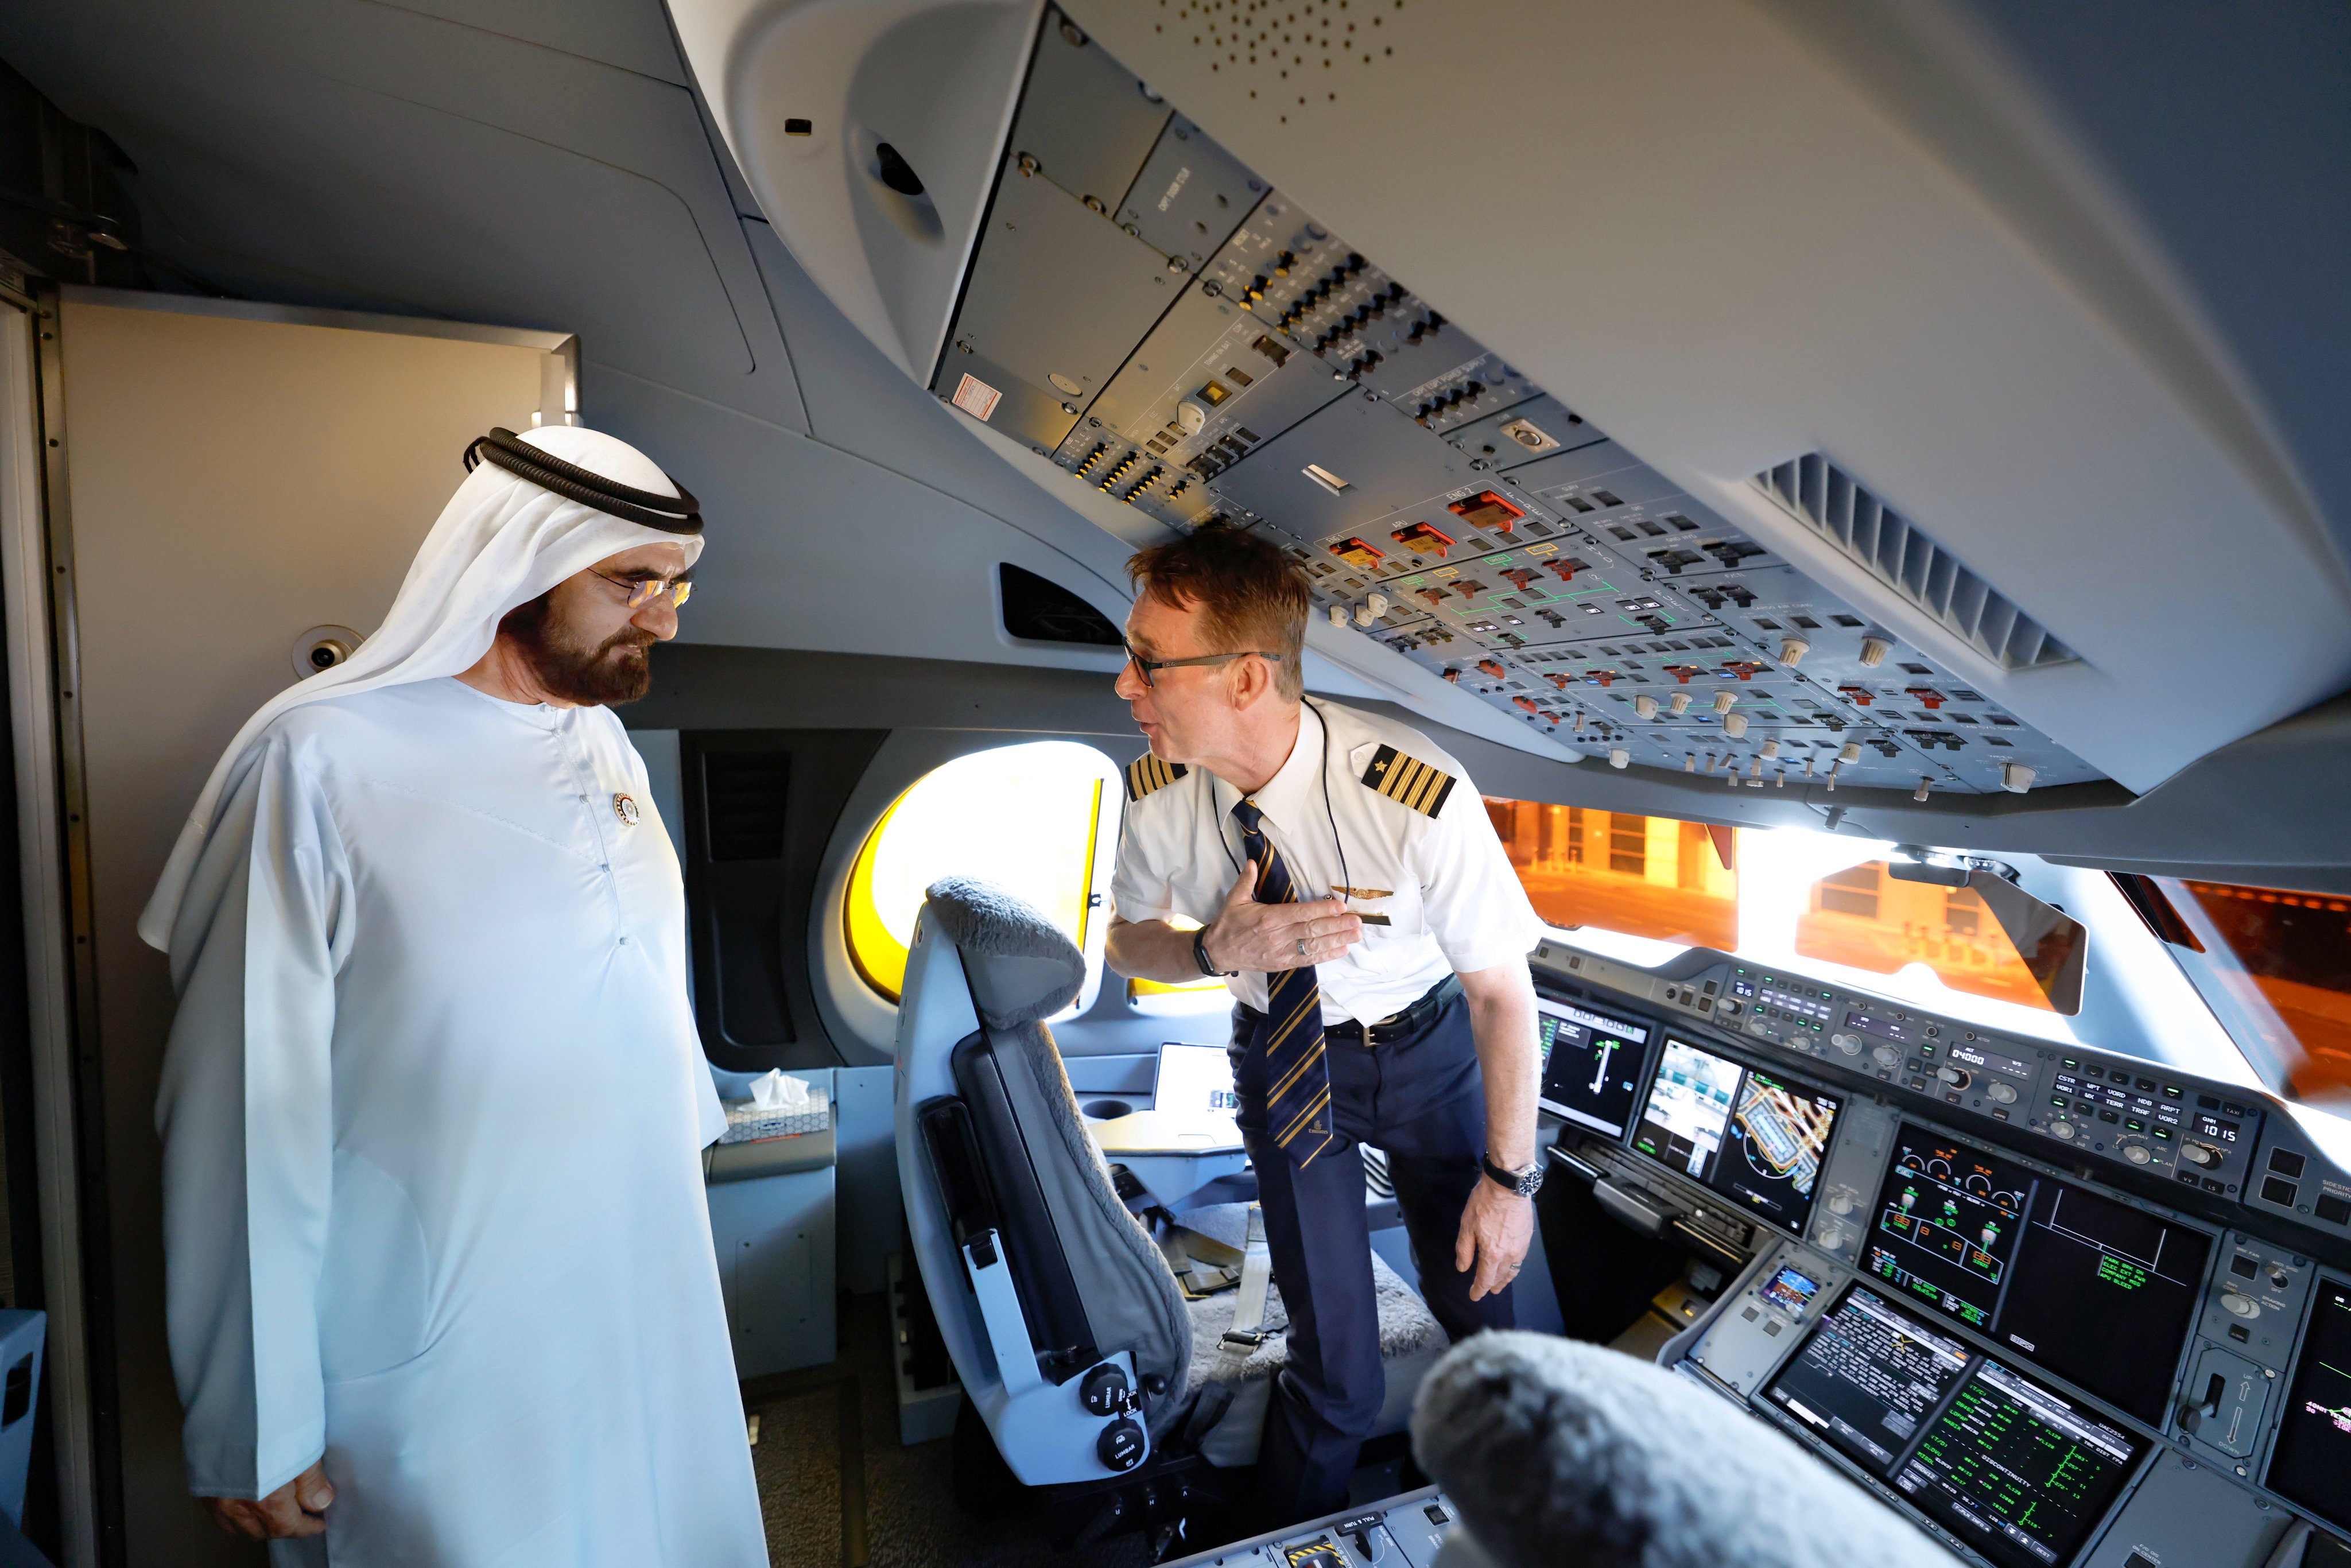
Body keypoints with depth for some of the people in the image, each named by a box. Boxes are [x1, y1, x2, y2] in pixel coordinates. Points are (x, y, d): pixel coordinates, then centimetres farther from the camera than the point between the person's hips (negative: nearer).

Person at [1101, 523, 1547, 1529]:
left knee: (1473, 1299, 18)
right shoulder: (1157, 794, -22)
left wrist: (1509, 1176, -10)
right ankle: (1292, 1539, 39)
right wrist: (1217, 948, -25)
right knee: (1335, 1368, 3)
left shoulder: (1419, 798, -33)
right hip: (1284, 1056, 1)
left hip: (1425, 1051, 0)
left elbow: (1503, 989, -19)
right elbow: (1129, 941, -2)